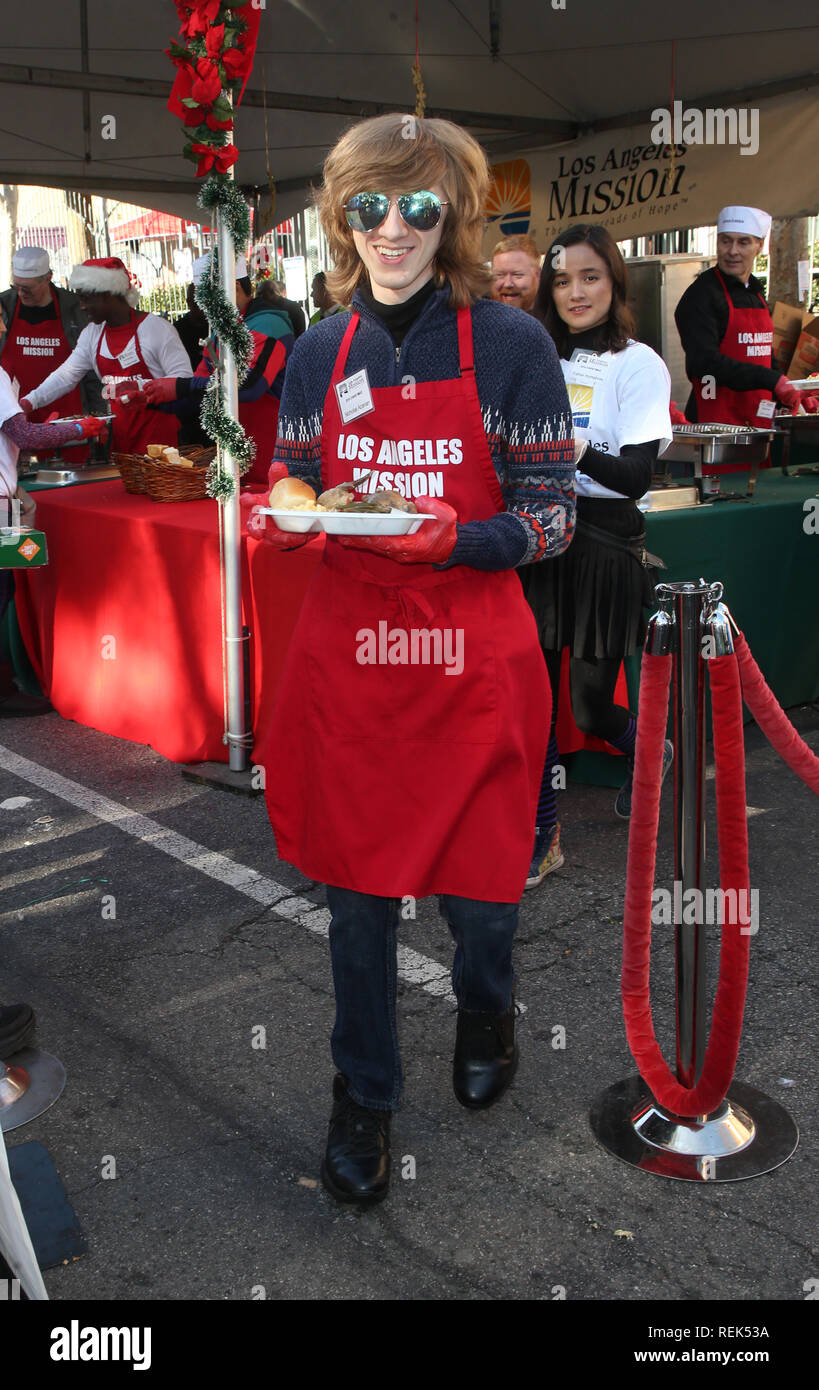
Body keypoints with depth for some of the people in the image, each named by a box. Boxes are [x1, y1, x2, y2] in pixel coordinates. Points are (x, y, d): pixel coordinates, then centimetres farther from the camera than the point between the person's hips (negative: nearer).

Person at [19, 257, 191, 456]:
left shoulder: (156, 328, -9)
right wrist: (30, 401, -2)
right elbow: (66, 375, 10)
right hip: (117, 431, 5)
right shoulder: (92, 334, 11)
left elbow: (183, 378, -14)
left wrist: (140, 386, -26)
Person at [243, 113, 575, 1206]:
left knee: (478, 886, 11)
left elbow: (553, 518, -6)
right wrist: (279, 524, -10)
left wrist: (452, 540, -24)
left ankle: (485, 1012, 47)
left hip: (474, 662, -2)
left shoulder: (511, 345, -5)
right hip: (347, 655, 3)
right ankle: (363, 1097, 32)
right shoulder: (321, 354, 5)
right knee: (358, 892, 10)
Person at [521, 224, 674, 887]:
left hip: (605, 542, -4)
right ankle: (544, 837, 13)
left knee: (591, 706, 2)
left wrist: (578, 450, -34)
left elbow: (636, 476, -16)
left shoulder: (638, 365, -6)